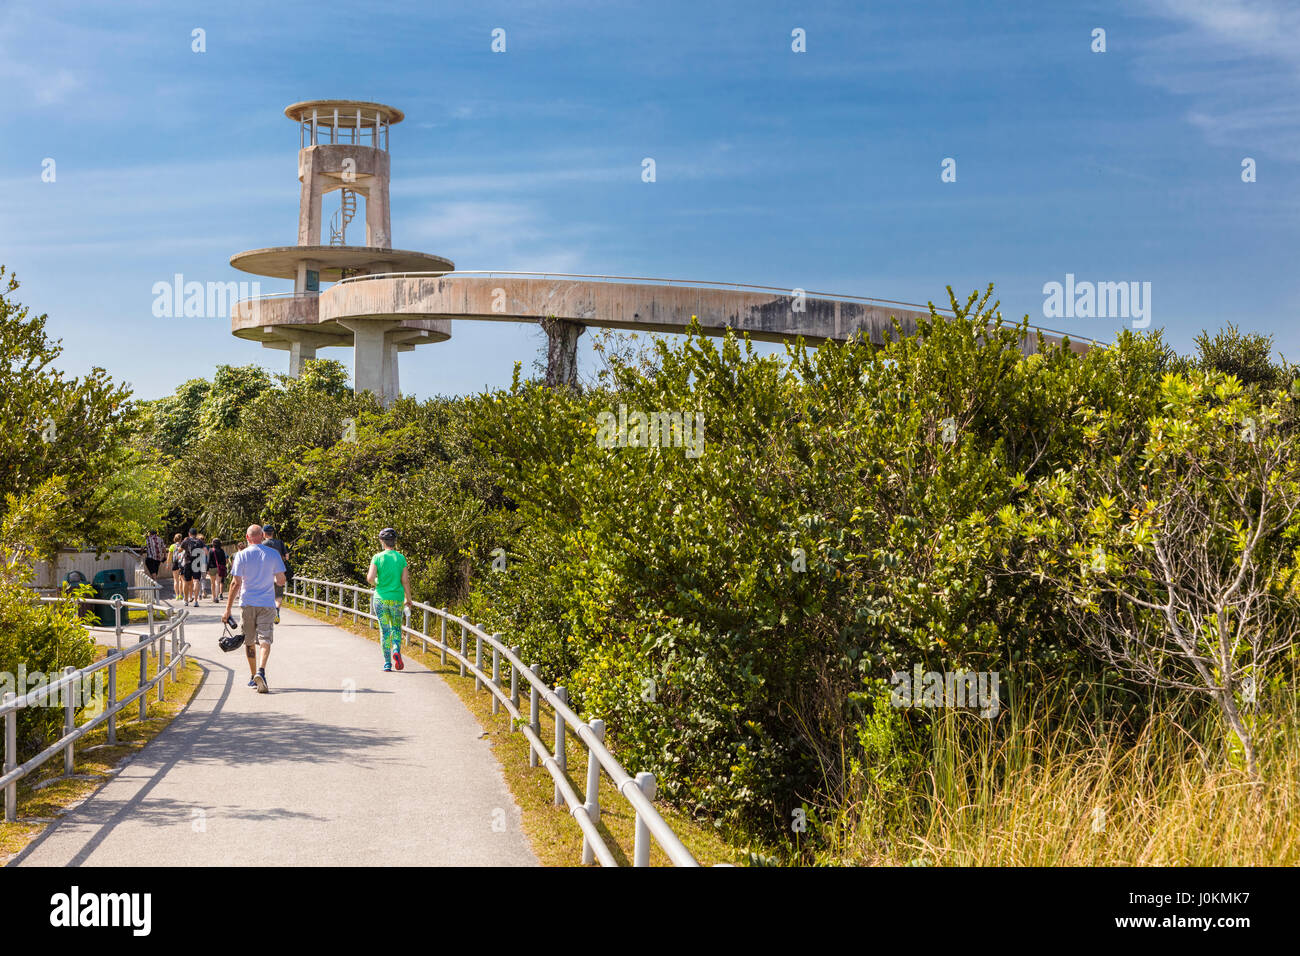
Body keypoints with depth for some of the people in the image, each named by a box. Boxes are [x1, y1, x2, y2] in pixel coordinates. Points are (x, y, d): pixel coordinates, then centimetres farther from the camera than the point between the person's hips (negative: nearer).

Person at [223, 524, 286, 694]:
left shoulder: (241, 555, -3)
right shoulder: (273, 554, 1)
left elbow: (236, 584, -6)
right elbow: (281, 581, 0)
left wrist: (228, 609, -3)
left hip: (247, 603, 0)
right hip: (267, 604, 0)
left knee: (248, 641, 14)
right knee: (265, 641, -4)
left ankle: (253, 676, 20)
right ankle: (261, 671, -27)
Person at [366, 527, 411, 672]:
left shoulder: (377, 558, -7)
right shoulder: (401, 558, -3)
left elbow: (370, 578, -15)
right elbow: (405, 581, -4)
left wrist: (375, 582, 9)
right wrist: (408, 598, 7)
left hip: (381, 598, -1)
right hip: (397, 599, 1)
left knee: (384, 630, 6)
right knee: (396, 628, 16)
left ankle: (387, 662, 5)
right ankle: (396, 650, -11)